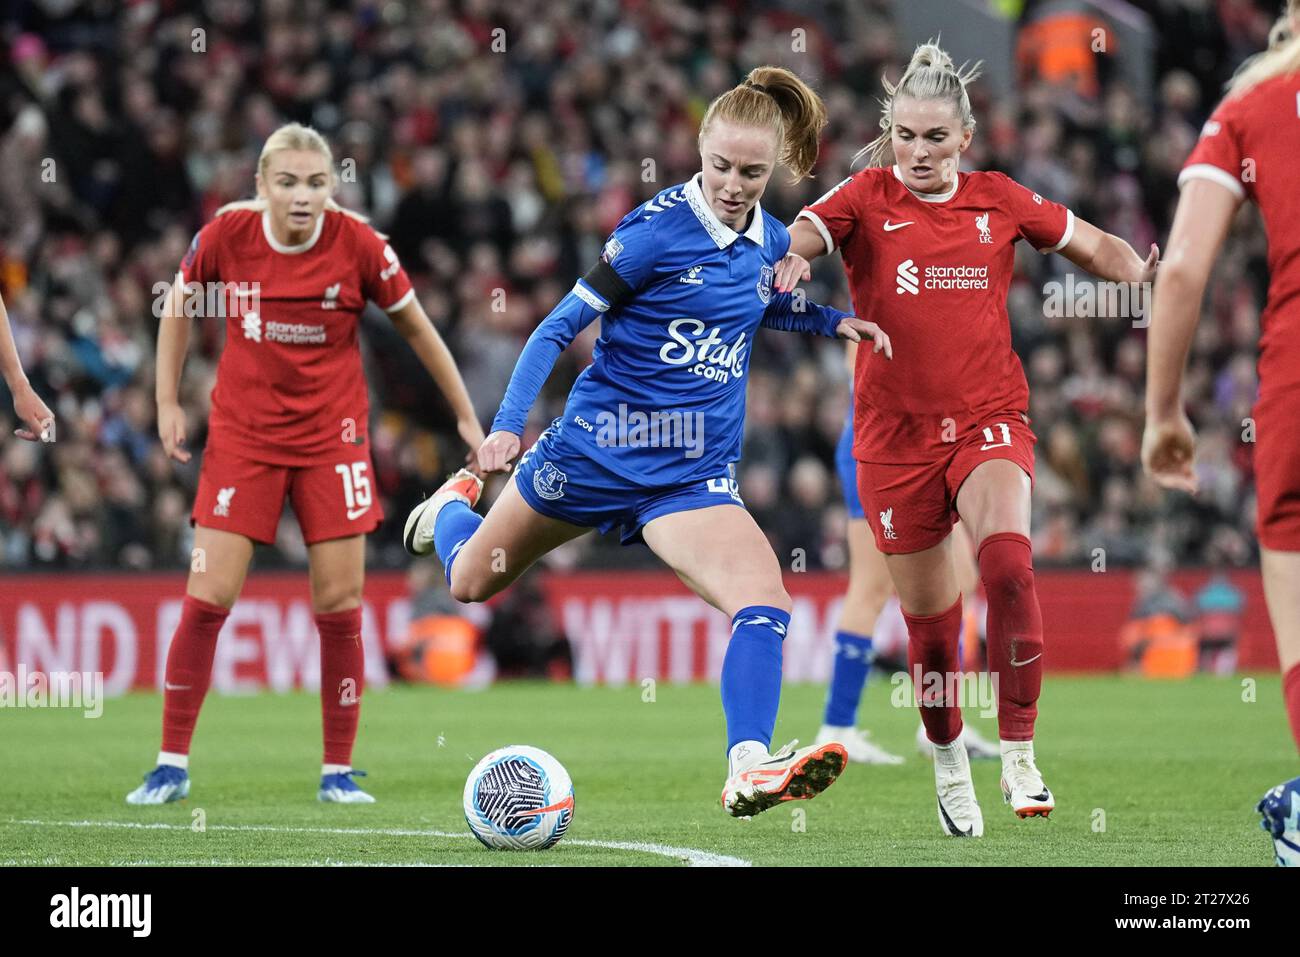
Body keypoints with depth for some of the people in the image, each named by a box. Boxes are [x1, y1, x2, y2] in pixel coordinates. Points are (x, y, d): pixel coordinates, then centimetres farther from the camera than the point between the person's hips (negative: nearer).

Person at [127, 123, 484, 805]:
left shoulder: (359, 245, -12)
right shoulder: (226, 235, -11)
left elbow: (417, 328, 2)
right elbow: (178, 307, 9)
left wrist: (466, 416, 7)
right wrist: (168, 403, 6)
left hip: (331, 434, 0)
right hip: (242, 433, 0)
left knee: (339, 604, -1)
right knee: (208, 595, -6)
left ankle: (337, 771, 10)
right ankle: (173, 763, 4)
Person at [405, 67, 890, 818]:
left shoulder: (770, 241, 2)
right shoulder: (658, 229, -17)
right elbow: (561, 326, -13)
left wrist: (832, 320, 8)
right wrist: (508, 425, -22)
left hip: (695, 475, 3)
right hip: (598, 450, -3)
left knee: (765, 603, -25)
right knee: (470, 582, 18)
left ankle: (749, 770, -33)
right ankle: (458, 504, 54)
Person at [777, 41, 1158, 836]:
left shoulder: (1000, 202, 4)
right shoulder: (867, 198, -1)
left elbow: (1091, 244, 17)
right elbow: (803, 232, -19)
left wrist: (1137, 271, -3)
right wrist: (789, 256, -42)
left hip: (988, 420, 0)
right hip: (895, 434, 0)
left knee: (1008, 561, -28)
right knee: (929, 616, 8)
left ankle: (1020, 753, -22)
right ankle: (950, 762, 35)